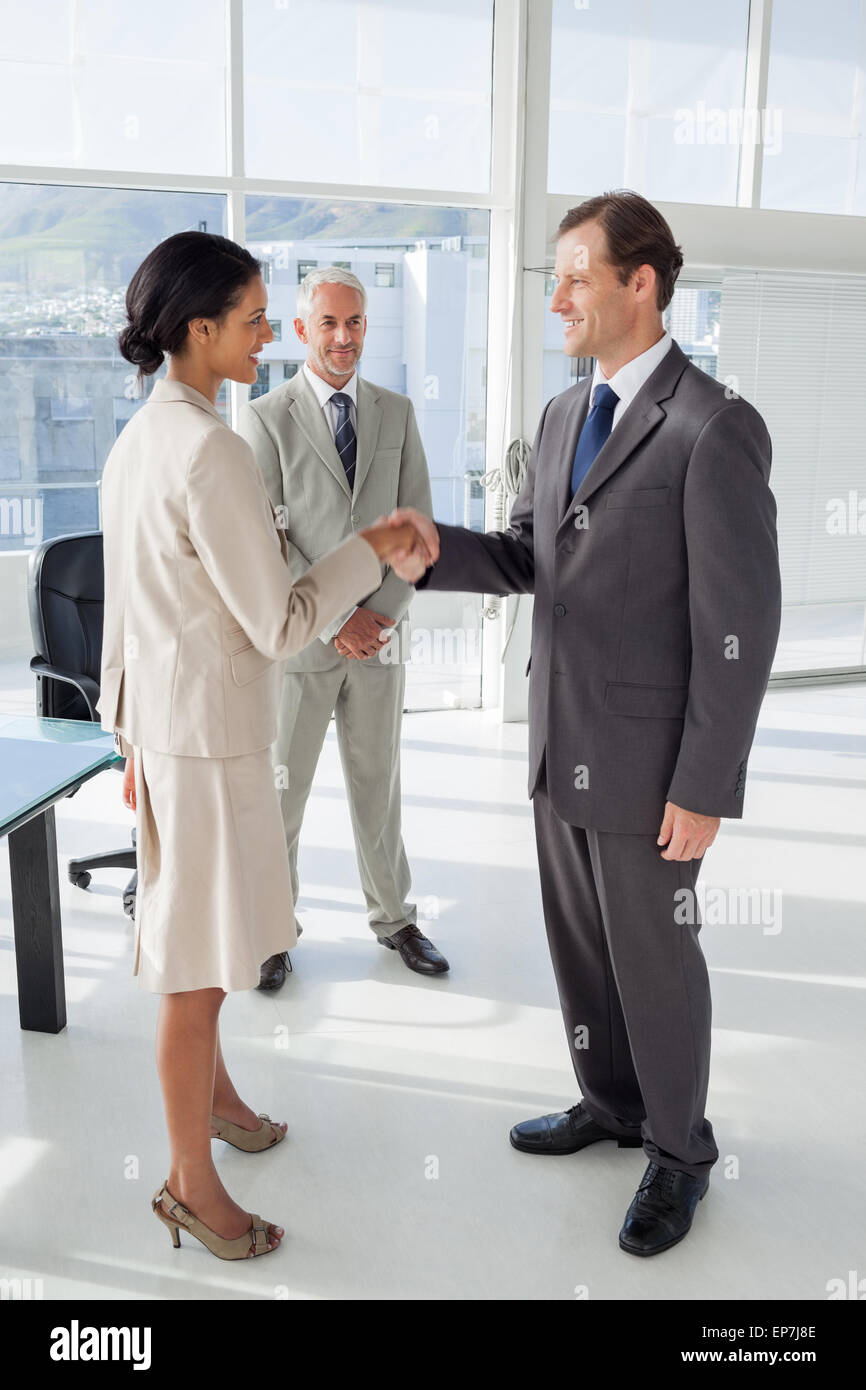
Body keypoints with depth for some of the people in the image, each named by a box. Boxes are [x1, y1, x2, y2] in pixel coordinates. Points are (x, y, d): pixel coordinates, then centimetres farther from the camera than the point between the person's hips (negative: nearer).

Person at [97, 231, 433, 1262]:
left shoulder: (138, 440, 8)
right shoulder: (210, 451, -22)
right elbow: (277, 625, -21)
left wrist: (134, 732, 21)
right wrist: (372, 548, -10)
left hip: (161, 717, 10)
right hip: (210, 735, -10)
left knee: (191, 937, 25)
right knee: (198, 964, 4)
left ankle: (209, 1089, 46)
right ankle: (191, 1184, 21)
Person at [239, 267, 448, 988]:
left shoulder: (398, 413, 6)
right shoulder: (265, 418, -4)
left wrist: (386, 609, -10)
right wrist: (334, 620, -16)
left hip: (380, 633, 3)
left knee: (379, 785, 15)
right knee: (280, 789, 7)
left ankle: (394, 916, 31)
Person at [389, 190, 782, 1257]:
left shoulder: (714, 428, -18)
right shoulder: (563, 415, 8)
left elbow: (740, 627, -18)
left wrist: (703, 789, -18)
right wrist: (437, 550, -9)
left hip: (648, 760, -7)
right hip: (561, 743, 8)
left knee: (654, 957, 9)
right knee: (578, 940, 20)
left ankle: (678, 1149, 33)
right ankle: (611, 1102, 43)